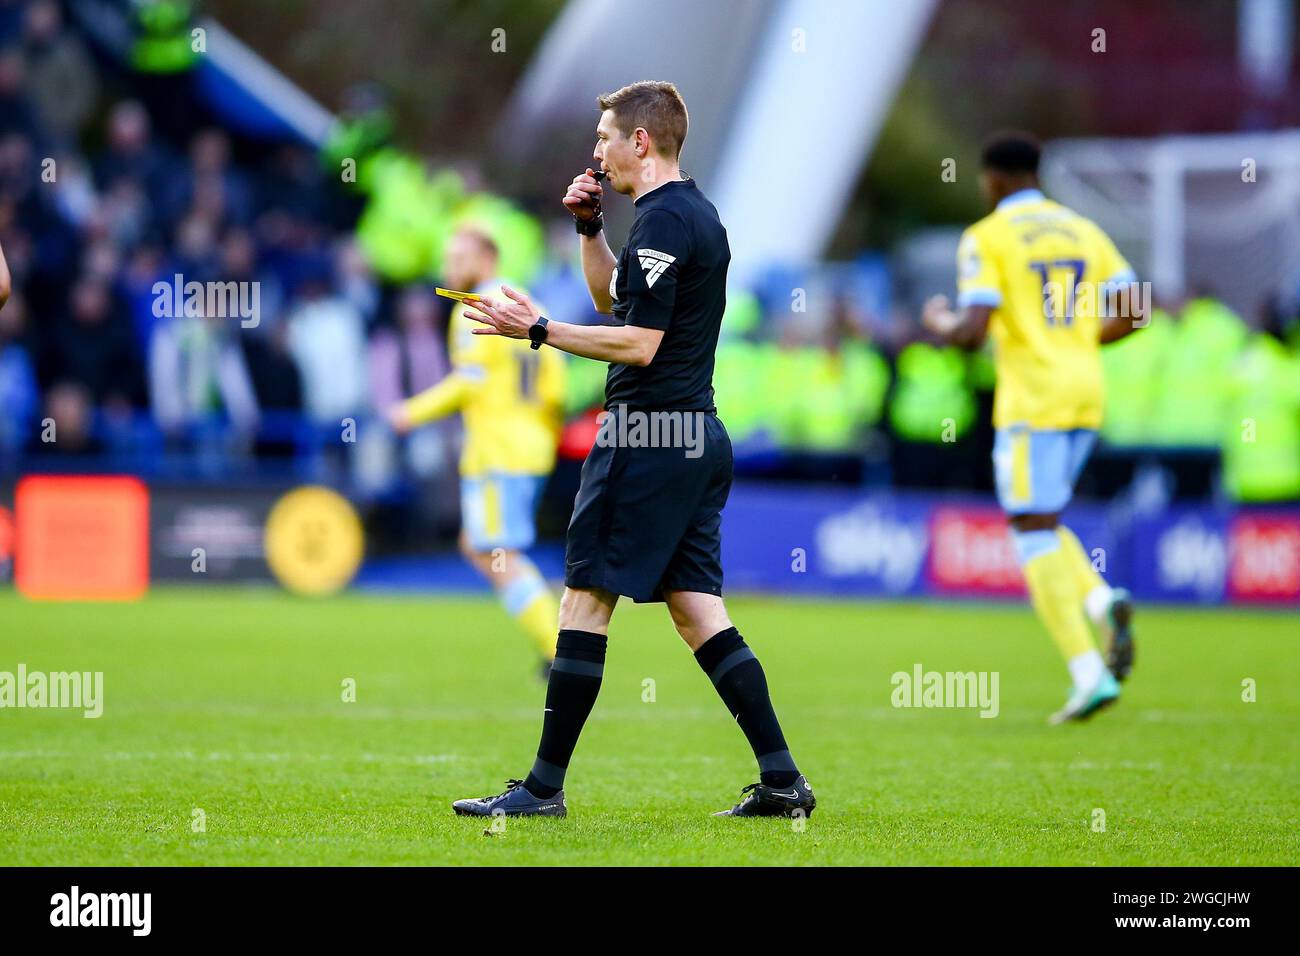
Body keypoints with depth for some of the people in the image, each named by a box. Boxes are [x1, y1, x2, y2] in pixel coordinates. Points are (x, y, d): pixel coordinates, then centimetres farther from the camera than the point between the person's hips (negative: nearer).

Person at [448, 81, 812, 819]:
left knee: (585, 600, -5)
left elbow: (638, 343, -19)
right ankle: (781, 778, 3)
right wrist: (590, 229, 19)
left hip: (648, 438, -10)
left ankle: (545, 785, -3)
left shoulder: (664, 220, -14)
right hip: (698, 434, 10)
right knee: (698, 610, 8)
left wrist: (540, 331, -15)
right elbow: (615, 301, 30)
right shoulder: (695, 212, 17)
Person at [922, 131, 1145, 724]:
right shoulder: (1082, 230, 12)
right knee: (1042, 524, 21)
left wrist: (938, 322, 8)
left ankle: (1090, 674, -14)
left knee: (1034, 534, -3)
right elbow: (1133, 312, 8)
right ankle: (1103, 602, -7)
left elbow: (971, 332, -15)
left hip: (1031, 399, -6)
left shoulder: (987, 239, -6)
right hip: (1085, 394, 6)